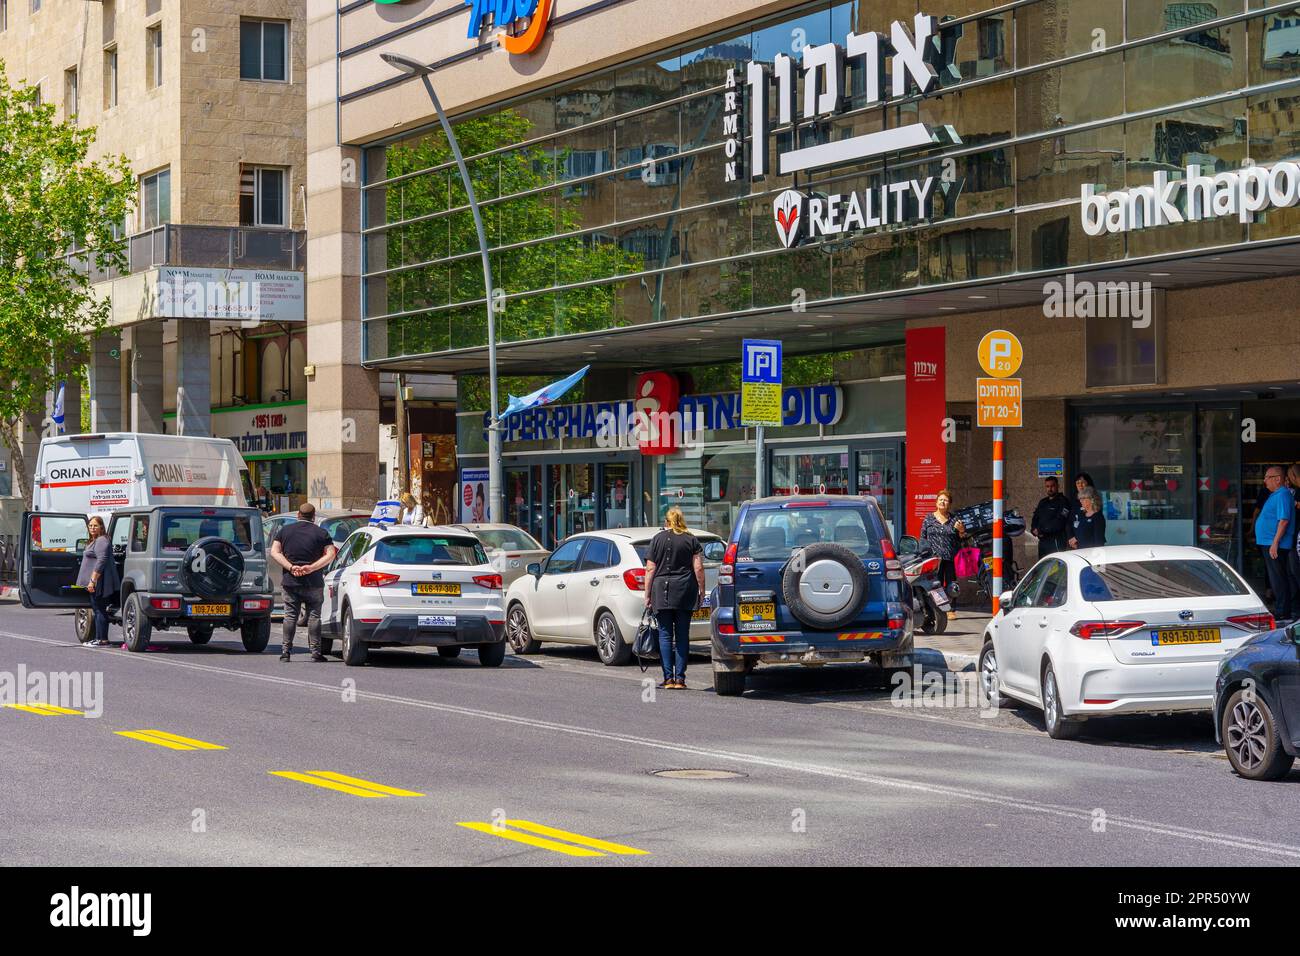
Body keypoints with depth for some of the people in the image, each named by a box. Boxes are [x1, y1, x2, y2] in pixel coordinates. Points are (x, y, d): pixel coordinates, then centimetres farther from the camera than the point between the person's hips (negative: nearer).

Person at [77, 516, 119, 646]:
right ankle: (99, 638, 17)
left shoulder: (101, 541, -14)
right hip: (94, 583, 11)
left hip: (98, 583, -11)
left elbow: (101, 562, -22)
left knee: (99, 610, -9)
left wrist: (92, 580, -25)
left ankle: (102, 639, -8)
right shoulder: (94, 541, 20)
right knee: (97, 610, 13)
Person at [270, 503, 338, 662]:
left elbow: (274, 552, 0)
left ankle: (285, 650, 2)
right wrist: (311, 568, -15)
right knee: (314, 616, 3)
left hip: (290, 581, 2)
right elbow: (330, 554, -9)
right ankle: (315, 652, 0)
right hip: (313, 582, -2)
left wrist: (290, 567, -10)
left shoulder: (285, 530, 7)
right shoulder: (321, 533, 1)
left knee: (290, 616, 6)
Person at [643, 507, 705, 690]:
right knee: (682, 635, 5)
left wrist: (647, 595, 5)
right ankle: (679, 679, 2)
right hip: (685, 592, 1)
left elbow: (650, 569, 1)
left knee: (665, 635, 3)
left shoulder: (658, 539, 4)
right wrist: (701, 591, 7)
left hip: (662, 591, -1)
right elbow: (698, 568, -1)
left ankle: (668, 678, -3)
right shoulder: (692, 540, 5)